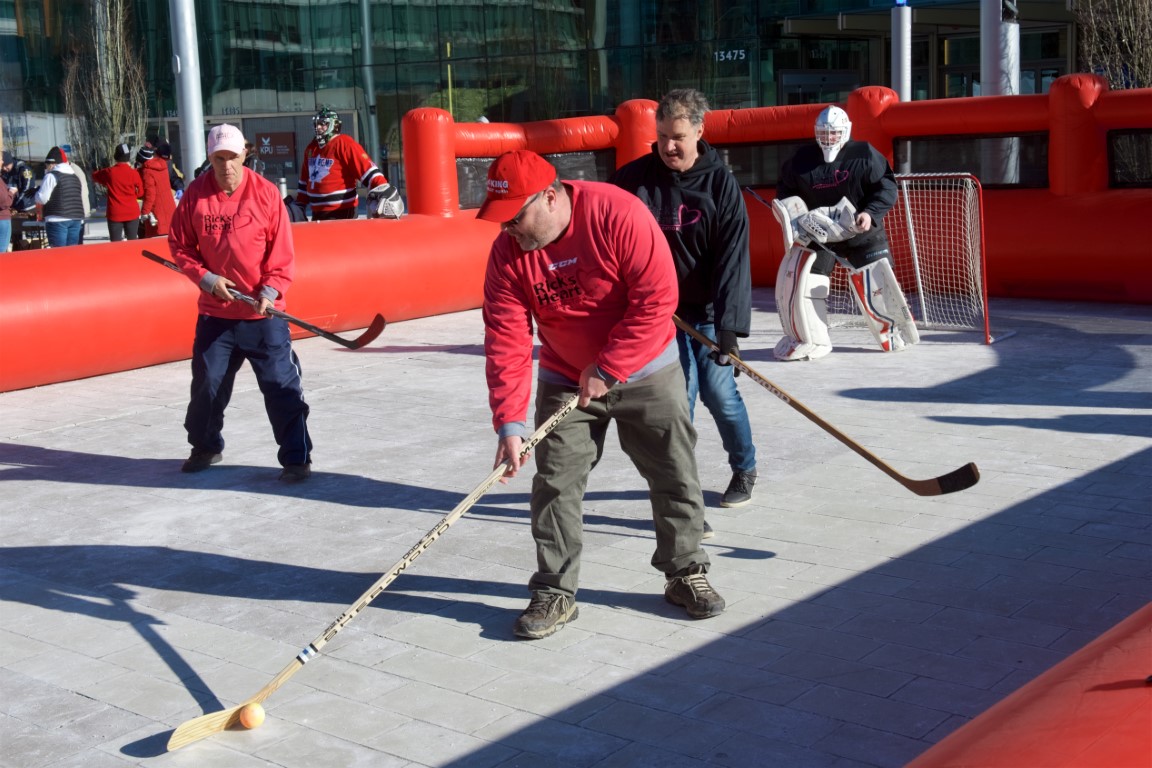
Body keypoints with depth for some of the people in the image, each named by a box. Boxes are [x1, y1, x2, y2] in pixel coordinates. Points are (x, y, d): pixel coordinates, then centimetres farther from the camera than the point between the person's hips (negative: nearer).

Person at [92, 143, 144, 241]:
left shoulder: (109, 172, -4)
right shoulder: (133, 173, -7)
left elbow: (95, 176, 16)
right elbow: (140, 192, 1)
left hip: (115, 213, 0)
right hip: (132, 212, 1)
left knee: (115, 243, 0)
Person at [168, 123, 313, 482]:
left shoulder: (266, 193, -8)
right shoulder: (196, 194, -2)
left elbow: (282, 252, -5)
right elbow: (179, 245, 6)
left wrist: (270, 292, -16)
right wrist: (206, 278, -7)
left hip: (263, 312, -3)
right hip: (215, 311, 3)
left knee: (281, 385, -4)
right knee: (207, 383, 13)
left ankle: (297, 458, 5)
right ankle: (205, 447, 35)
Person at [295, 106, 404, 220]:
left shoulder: (344, 143, -12)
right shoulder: (311, 148, 12)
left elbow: (366, 168, -22)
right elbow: (305, 180, 22)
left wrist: (384, 192, -35)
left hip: (341, 212, -8)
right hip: (317, 212, 8)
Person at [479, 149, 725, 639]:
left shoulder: (618, 214, -26)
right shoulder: (507, 253, -14)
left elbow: (657, 297, -26)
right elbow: (506, 341, -15)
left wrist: (606, 369, -22)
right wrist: (509, 422, -23)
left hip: (646, 371, -2)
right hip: (565, 379, 3)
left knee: (675, 475, 6)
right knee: (555, 484, -2)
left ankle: (685, 573, 25)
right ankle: (555, 593, 10)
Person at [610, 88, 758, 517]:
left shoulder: (721, 184, -9)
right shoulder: (633, 179, -6)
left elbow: (733, 259, -16)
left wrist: (730, 324, -24)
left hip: (708, 309, 0)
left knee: (718, 393, 3)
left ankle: (745, 469, 32)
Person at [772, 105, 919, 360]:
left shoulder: (865, 155, -10)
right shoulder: (802, 159, -3)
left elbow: (886, 188, -9)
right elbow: (786, 188, 10)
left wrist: (870, 213, -22)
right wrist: (786, 208, -9)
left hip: (861, 232, -2)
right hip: (815, 233, 2)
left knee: (876, 283, -2)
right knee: (795, 280, -8)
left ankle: (894, 331, 24)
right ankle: (807, 340, 8)